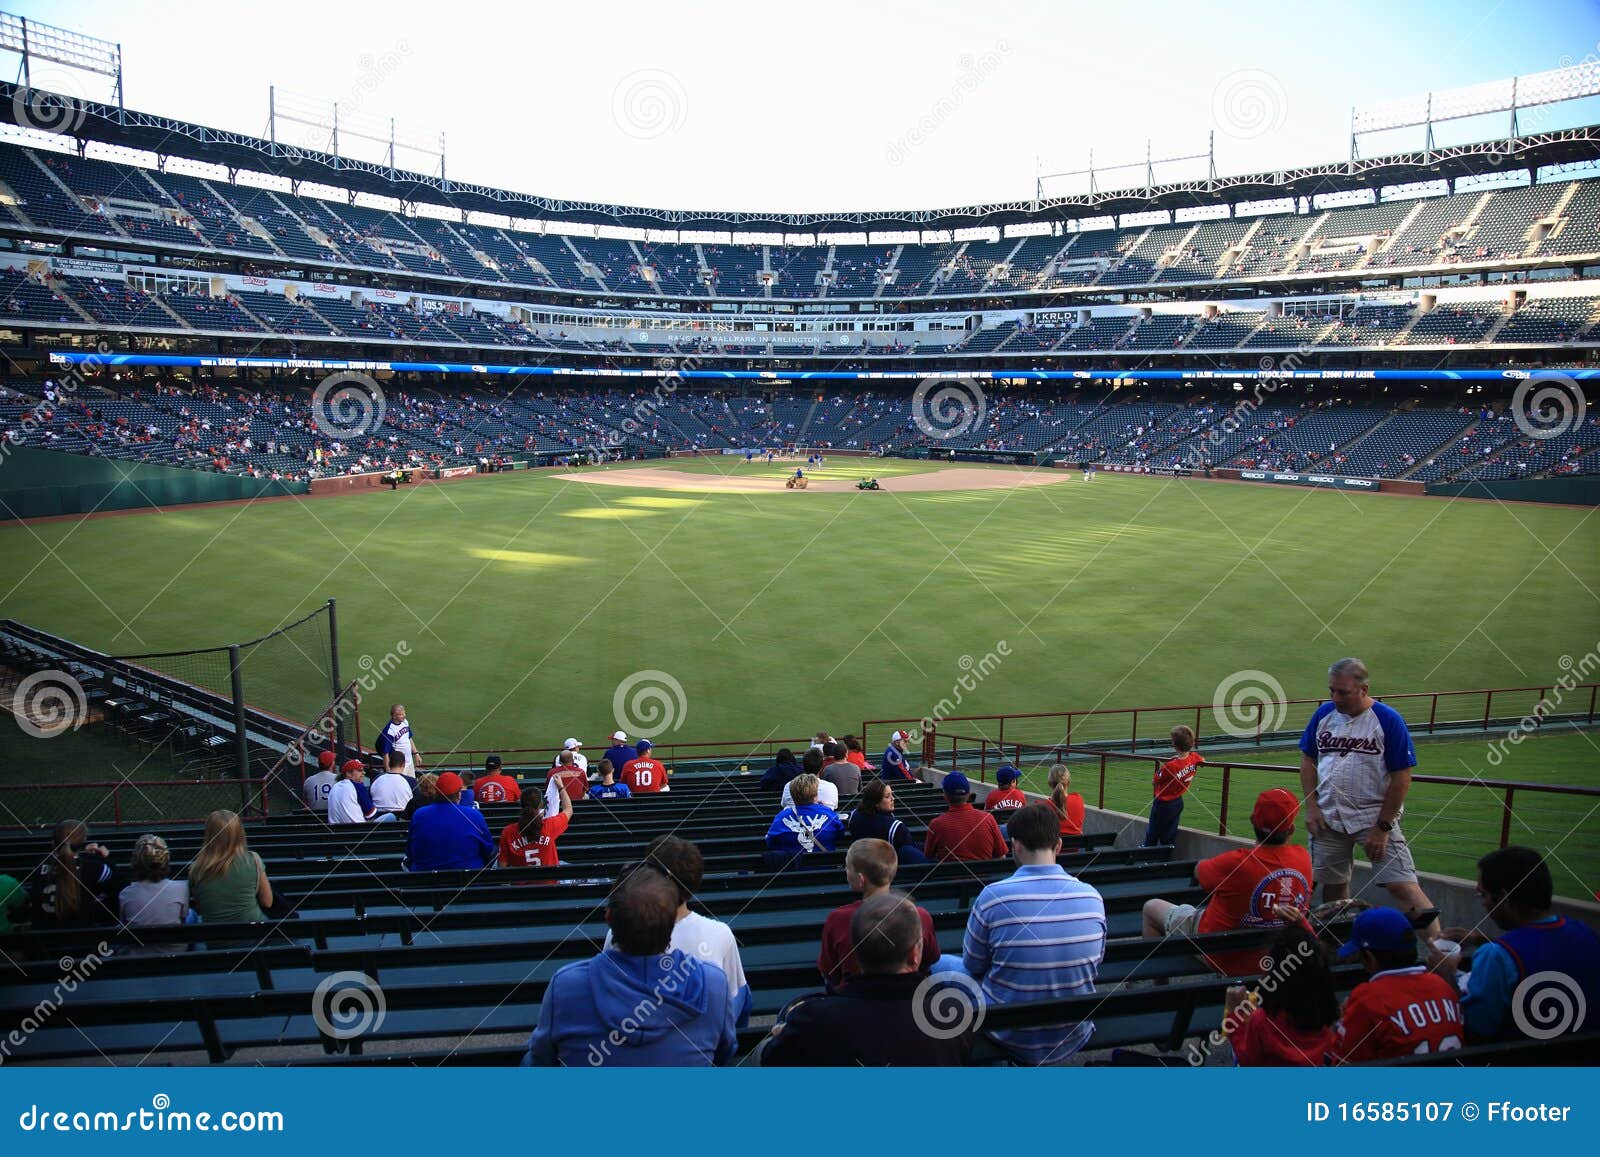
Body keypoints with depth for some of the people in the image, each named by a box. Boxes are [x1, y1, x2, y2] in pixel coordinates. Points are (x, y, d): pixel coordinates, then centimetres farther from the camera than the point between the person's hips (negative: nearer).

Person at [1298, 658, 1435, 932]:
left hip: (1375, 817, -4)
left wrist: (1383, 827, -12)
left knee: (1402, 886, -13)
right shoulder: (1324, 714, 3)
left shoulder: (1388, 720, -11)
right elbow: (1308, 759, 10)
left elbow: (1402, 778, -10)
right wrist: (1311, 807, 0)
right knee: (1333, 886, 14)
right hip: (1328, 817, 4)